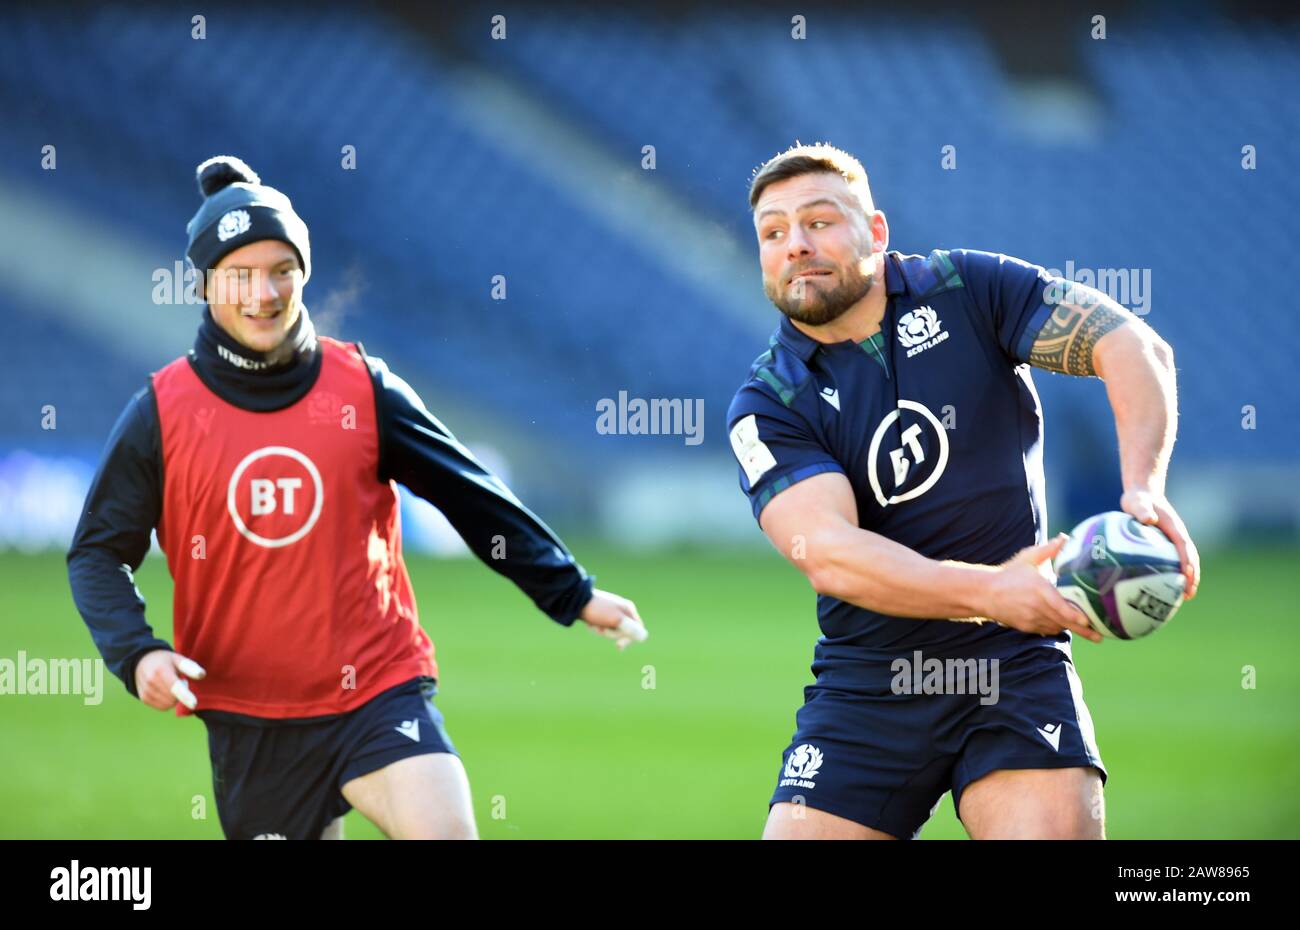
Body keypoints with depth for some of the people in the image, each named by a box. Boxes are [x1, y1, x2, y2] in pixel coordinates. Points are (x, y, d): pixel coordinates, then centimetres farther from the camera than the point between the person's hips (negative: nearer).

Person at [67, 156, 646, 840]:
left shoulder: (364, 389, 0)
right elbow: (98, 553, 3)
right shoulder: (161, 413, -2)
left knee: (445, 831, -23)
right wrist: (136, 653, -14)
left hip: (379, 689, -1)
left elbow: (472, 495, 9)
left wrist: (571, 593, 10)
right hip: (248, 720, 1)